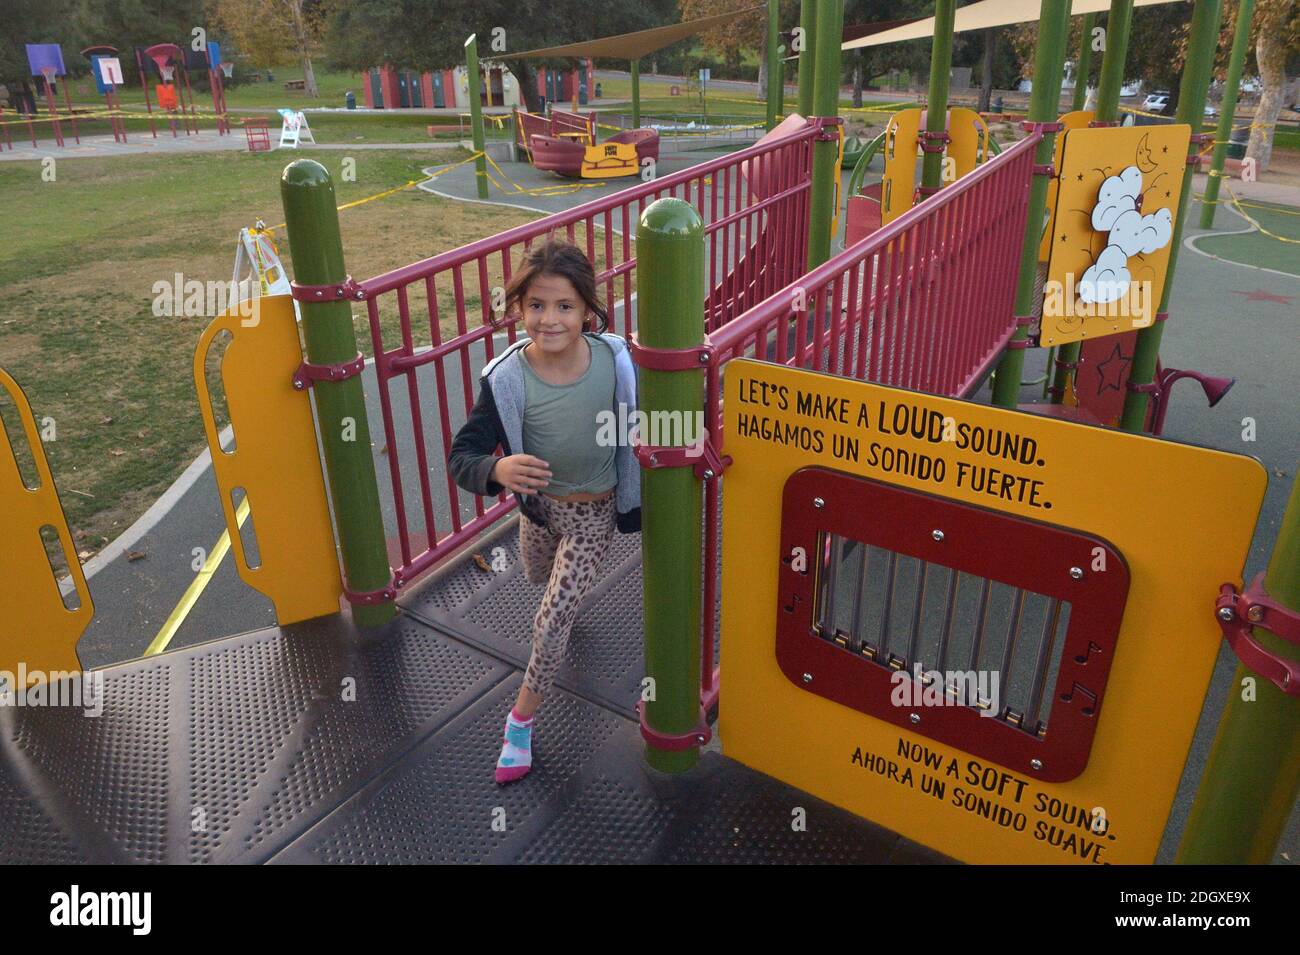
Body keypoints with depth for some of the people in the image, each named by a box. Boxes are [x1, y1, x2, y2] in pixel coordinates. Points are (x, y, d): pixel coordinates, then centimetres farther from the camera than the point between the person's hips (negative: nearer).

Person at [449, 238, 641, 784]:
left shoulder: (613, 359, -24)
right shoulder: (507, 378, -26)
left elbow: (639, 425, -6)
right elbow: (461, 457, -26)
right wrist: (498, 469, -46)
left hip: (596, 510, -2)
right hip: (539, 503, 2)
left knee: (551, 621, -1)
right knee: (538, 576, 31)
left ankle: (521, 720, 23)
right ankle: (566, 593, 70)